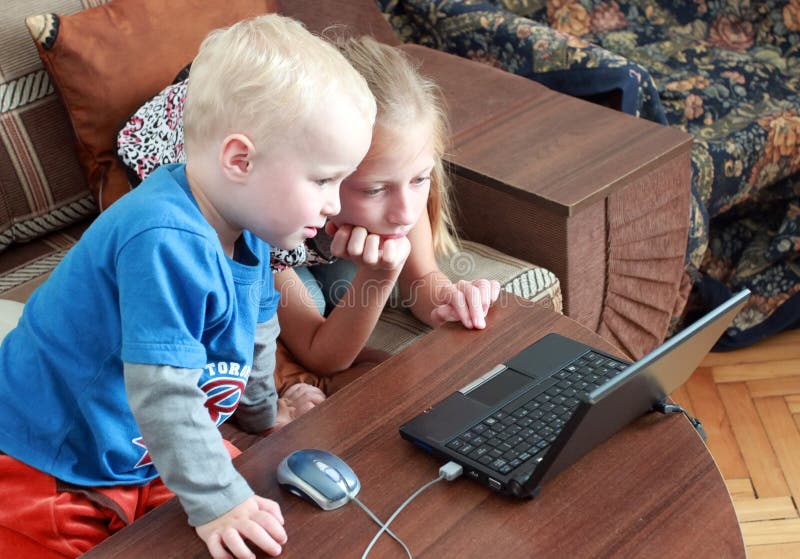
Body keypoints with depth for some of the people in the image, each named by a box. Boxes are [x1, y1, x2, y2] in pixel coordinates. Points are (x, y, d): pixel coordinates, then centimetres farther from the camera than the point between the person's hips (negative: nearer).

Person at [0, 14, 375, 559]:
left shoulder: (244, 225, -4)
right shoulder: (166, 243, -35)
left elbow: (256, 328, 15)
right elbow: (162, 392, -36)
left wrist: (264, 413, 30)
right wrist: (217, 503, -30)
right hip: (50, 471, -9)